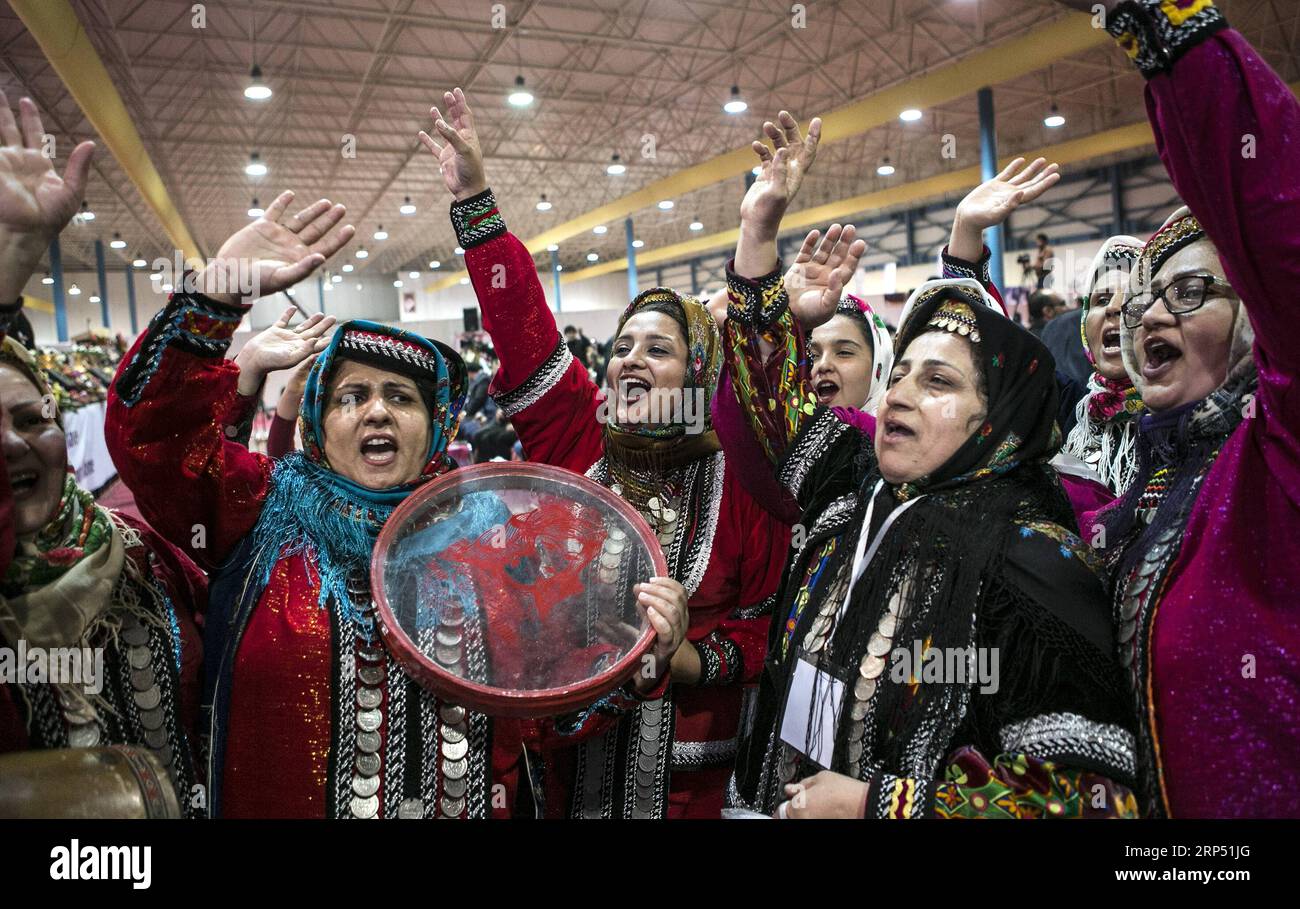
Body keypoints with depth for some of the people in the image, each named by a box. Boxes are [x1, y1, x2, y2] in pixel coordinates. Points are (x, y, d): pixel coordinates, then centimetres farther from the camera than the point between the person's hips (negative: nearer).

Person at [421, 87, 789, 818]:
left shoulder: (741, 484, -8)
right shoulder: (578, 443, -2)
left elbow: (760, 633, -4)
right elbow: (524, 331, -7)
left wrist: (686, 661, -22)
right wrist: (474, 196, -9)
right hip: (562, 753, 2)